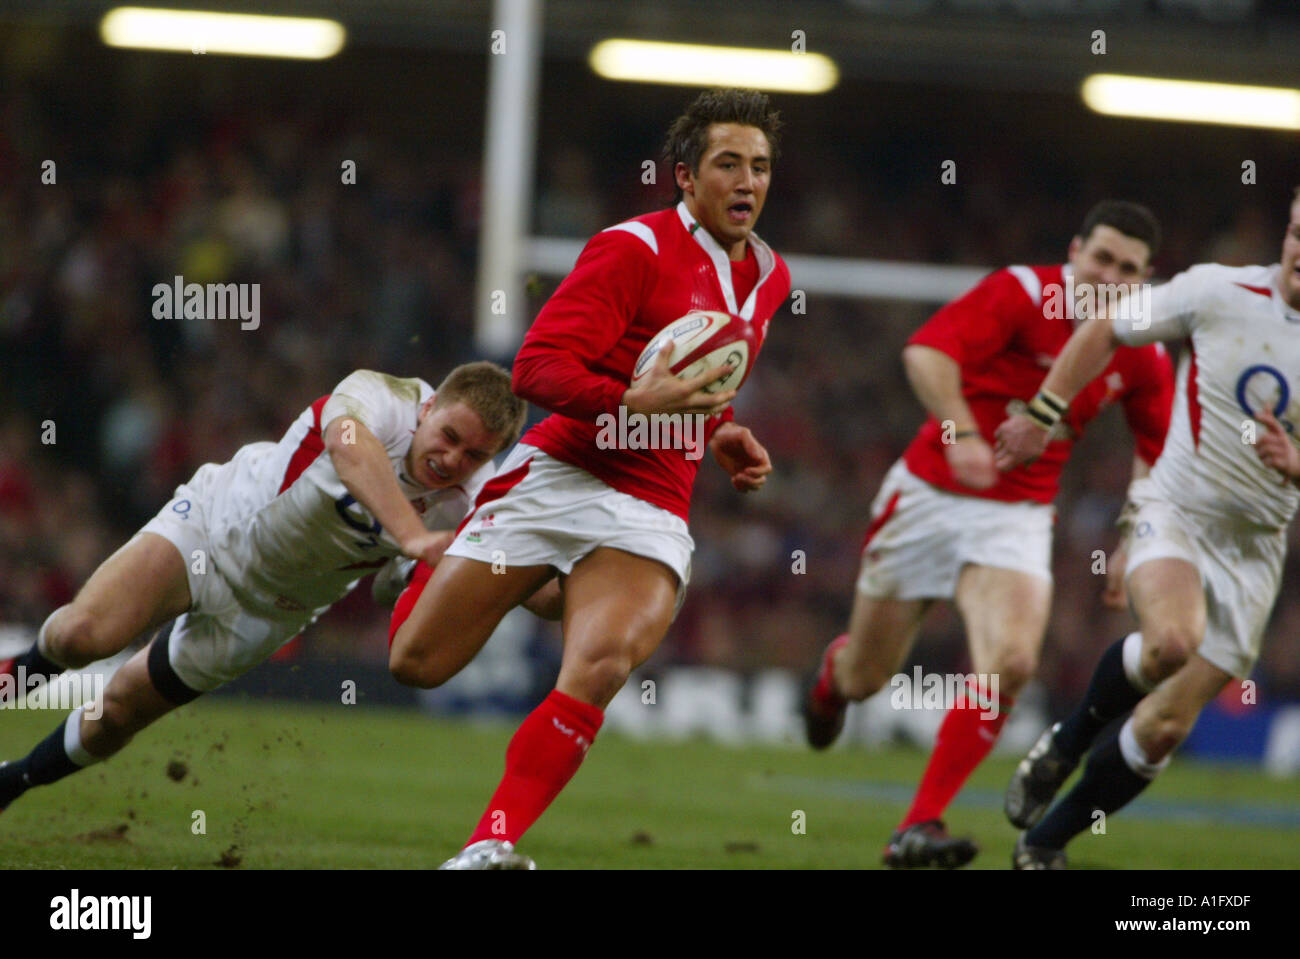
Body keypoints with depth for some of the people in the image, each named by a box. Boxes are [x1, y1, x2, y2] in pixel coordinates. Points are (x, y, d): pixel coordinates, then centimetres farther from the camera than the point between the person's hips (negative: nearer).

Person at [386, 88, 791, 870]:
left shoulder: (769, 278, 14)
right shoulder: (635, 249, -9)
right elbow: (538, 366, -15)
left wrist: (723, 432, 14)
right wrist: (634, 404, -28)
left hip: (651, 512, 4)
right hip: (560, 476, -4)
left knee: (603, 666, -26)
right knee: (416, 662, 1)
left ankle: (494, 845, -24)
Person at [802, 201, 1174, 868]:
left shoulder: (1143, 357, 0)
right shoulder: (1022, 293, -15)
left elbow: (1157, 452, 15)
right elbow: (927, 351, -29)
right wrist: (961, 432, -44)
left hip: (1018, 515, 2)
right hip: (932, 493, -2)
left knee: (1012, 663, -24)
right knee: (866, 675, 10)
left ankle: (918, 828, -19)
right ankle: (834, 673, 52)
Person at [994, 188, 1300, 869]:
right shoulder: (1219, 292, -8)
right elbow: (1104, 331, 6)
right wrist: (1041, 416, 5)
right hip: (1173, 511, -2)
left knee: (1167, 727, -1)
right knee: (1172, 640, -34)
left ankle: (1044, 842, 19)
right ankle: (1066, 743, -5)